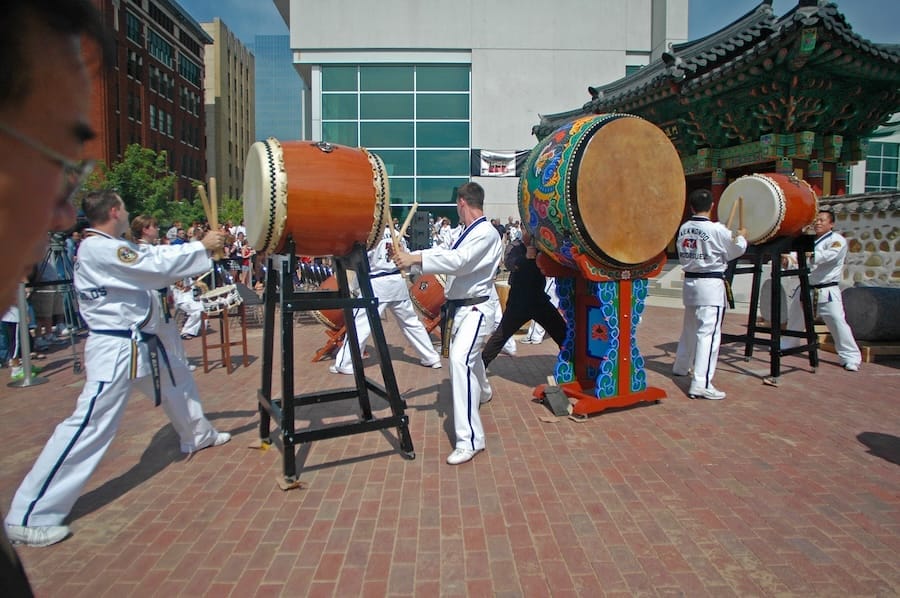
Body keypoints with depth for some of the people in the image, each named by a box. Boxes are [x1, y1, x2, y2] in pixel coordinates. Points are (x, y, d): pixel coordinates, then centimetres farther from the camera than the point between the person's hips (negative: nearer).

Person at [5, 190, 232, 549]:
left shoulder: (114, 247, 10)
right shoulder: (98, 249, -20)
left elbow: (155, 255, 12)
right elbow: (158, 266, -24)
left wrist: (202, 247, 8)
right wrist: (202, 248, -13)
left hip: (142, 341, 11)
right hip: (115, 349, -11)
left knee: (178, 380, 27)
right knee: (90, 425, -12)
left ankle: (198, 435, 53)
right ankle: (29, 517, -3)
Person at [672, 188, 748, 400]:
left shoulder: (683, 228, 2)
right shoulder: (717, 230, -14)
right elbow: (736, 250, 1)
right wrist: (742, 237, 21)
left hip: (690, 281, 7)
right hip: (710, 285, -7)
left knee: (690, 327, 23)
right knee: (708, 332, -8)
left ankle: (681, 366, 40)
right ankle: (701, 384, -12)